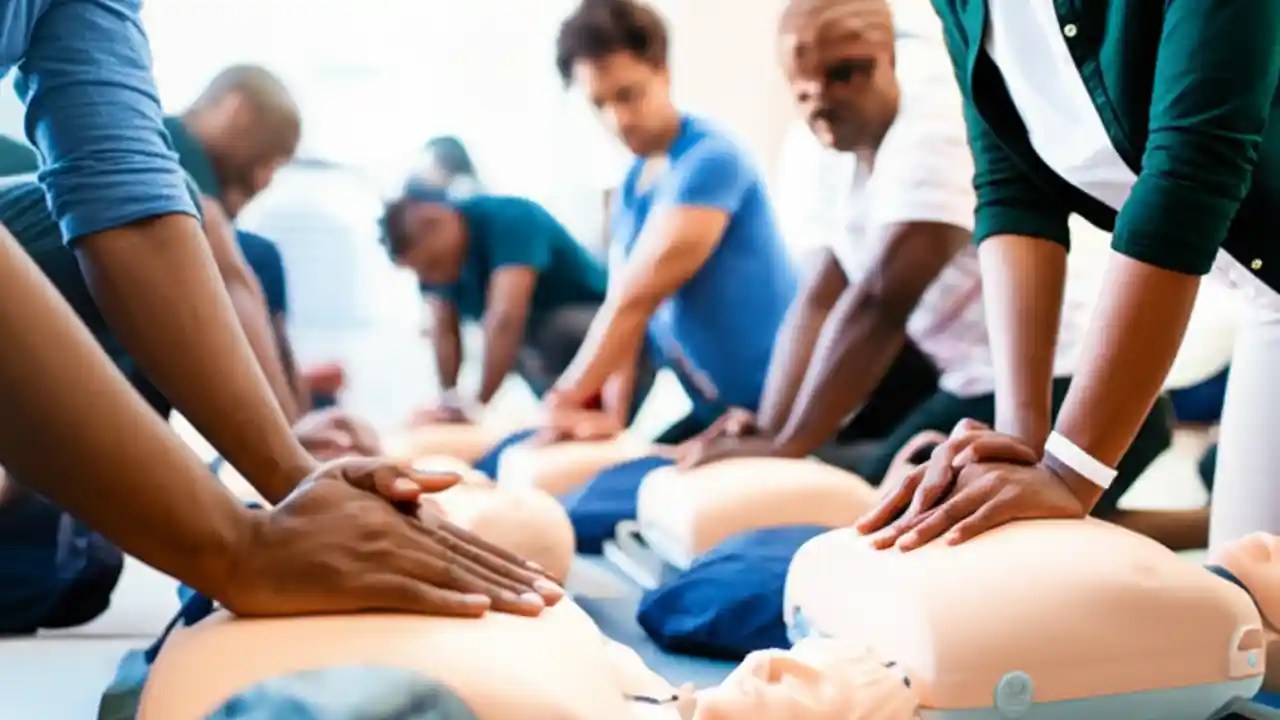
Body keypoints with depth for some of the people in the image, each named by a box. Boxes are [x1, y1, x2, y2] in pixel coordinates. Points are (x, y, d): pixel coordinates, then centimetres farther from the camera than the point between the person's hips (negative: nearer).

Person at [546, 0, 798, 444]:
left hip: (773, 407, -8)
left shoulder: (708, 162, -18)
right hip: (715, 409, 8)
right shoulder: (629, 192, 8)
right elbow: (622, 312, 2)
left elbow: (635, 300, -21)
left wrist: (564, 402, -17)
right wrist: (612, 420, -10)